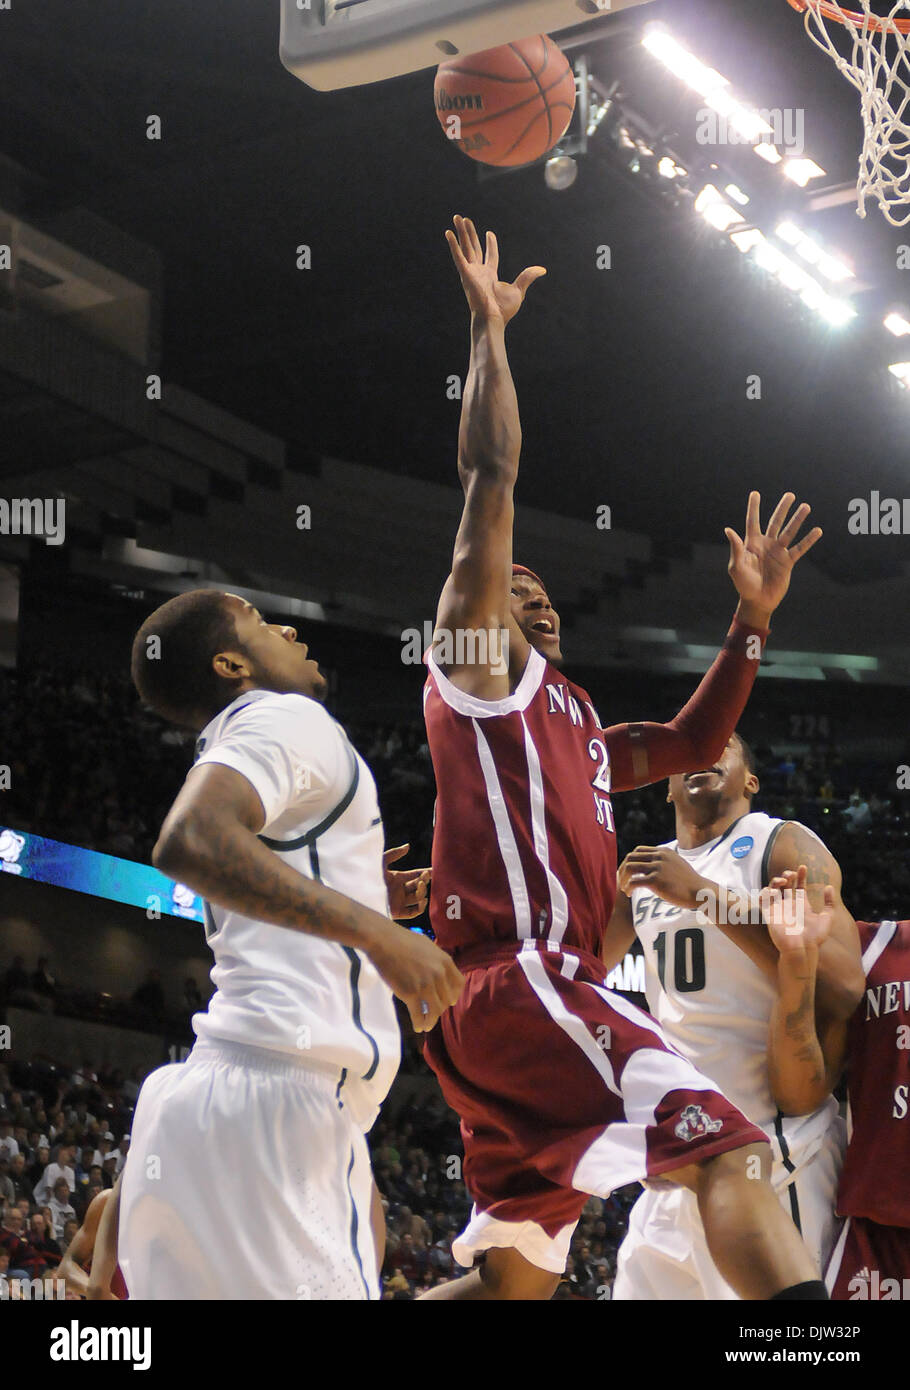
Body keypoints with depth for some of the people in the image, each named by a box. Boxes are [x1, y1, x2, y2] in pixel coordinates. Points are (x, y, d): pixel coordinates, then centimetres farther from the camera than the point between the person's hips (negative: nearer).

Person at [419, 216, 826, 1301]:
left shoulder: (576, 727, 31)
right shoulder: (476, 661, 8)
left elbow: (693, 745, 38)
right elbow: (490, 478, 1)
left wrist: (752, 617, 31)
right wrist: (489, 327, 5)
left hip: (543, 987, 10)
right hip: (512, 975, -10)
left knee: (511, 1276, 9)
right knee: (729, 1150, -24)